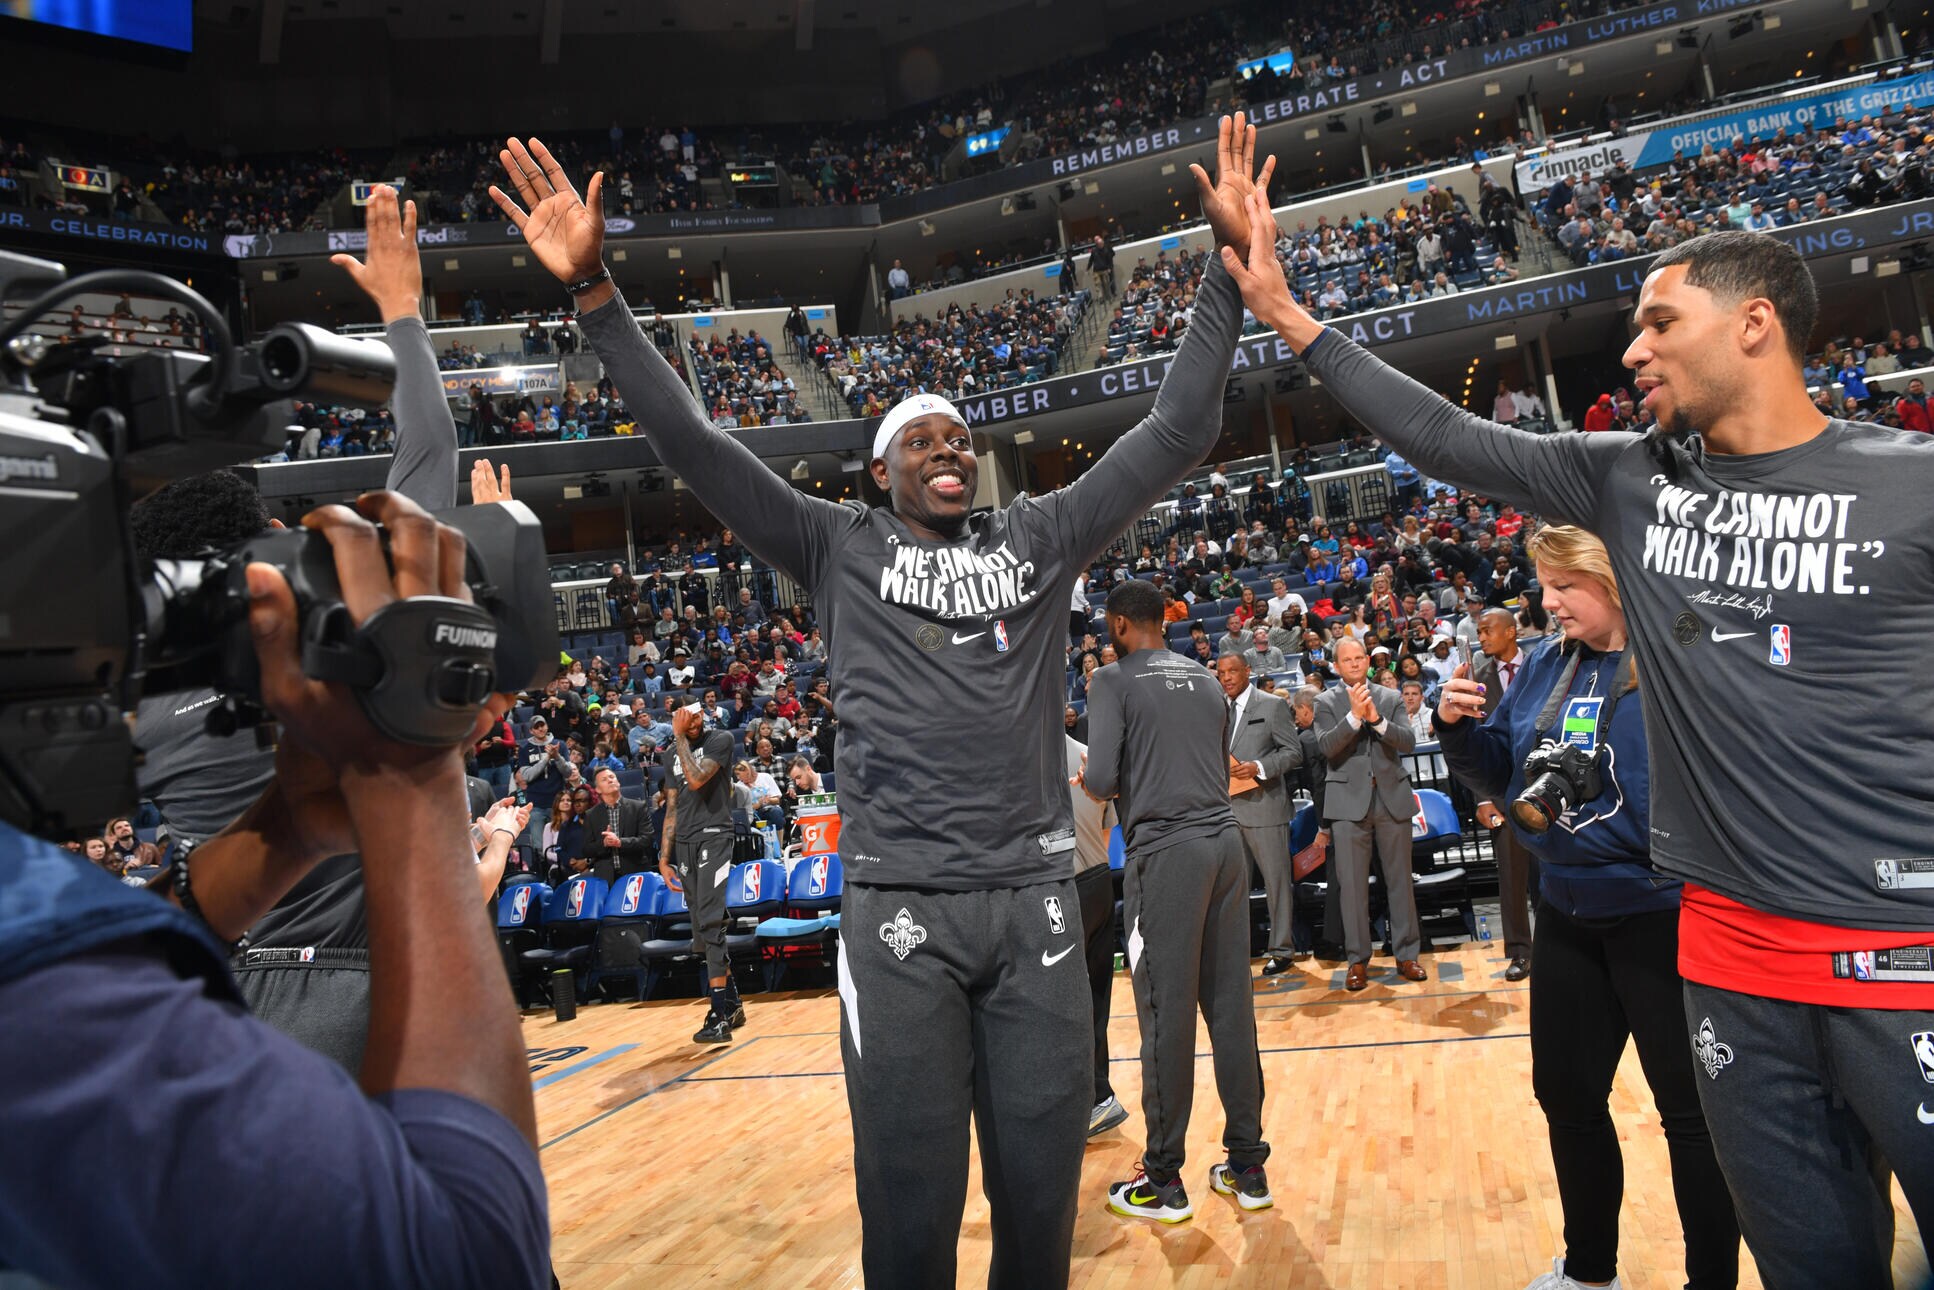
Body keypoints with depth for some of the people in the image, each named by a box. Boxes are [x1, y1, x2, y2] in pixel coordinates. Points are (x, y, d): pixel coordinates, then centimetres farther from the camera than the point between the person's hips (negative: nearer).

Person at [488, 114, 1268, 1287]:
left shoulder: (1041, 537, 12)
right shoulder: (841, 548, 8)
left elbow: (1179, 432, 10)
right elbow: (692, 444, 2)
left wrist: (1231, 263, 5)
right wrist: (594, 290, -4)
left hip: (1035, 899, 2)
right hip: (901, 906, -2)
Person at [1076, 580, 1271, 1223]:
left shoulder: (1115, 680, -3)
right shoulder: (1207, 681, 16)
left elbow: (1101, 779, -12)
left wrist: (1088, 780, 9)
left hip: (1165, 850, -6)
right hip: (1225, 840, 6)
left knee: (1167, 1012, 0)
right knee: (1231, 1005, 10)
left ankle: (1162, 1181, 11)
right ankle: (1248, 1167, 19)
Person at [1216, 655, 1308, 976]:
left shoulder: (1272, 705, -1)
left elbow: (1294, 752, -4)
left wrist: (1259, 767, -17)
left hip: (1263, 805, -5)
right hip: (1227, 808, 5)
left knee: (1276, 879, 3)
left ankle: (1282, 949, 13)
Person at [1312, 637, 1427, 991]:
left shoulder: (1391, 698, 10)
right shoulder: (1327, 702, 4)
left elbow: (1408, 741, -2)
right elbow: (1328, 746, -10)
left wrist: (1376, 718, -16)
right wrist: (1354, 715, -21)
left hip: (1392, 796, 2)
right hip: (1349, 801, -2)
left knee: (1400, 879, 7)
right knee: (1351, 883, -1)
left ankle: (1407, 955, 18)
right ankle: (1358, 960, 8)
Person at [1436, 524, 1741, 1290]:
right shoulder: (1544, 670, 5)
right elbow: (1501, 774, 10)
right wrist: (1460, 727, -7)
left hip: (1663, 913, -7)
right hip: (1567, 915, 7)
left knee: (1690, 1106, 9)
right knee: (1566, 1091, 18)